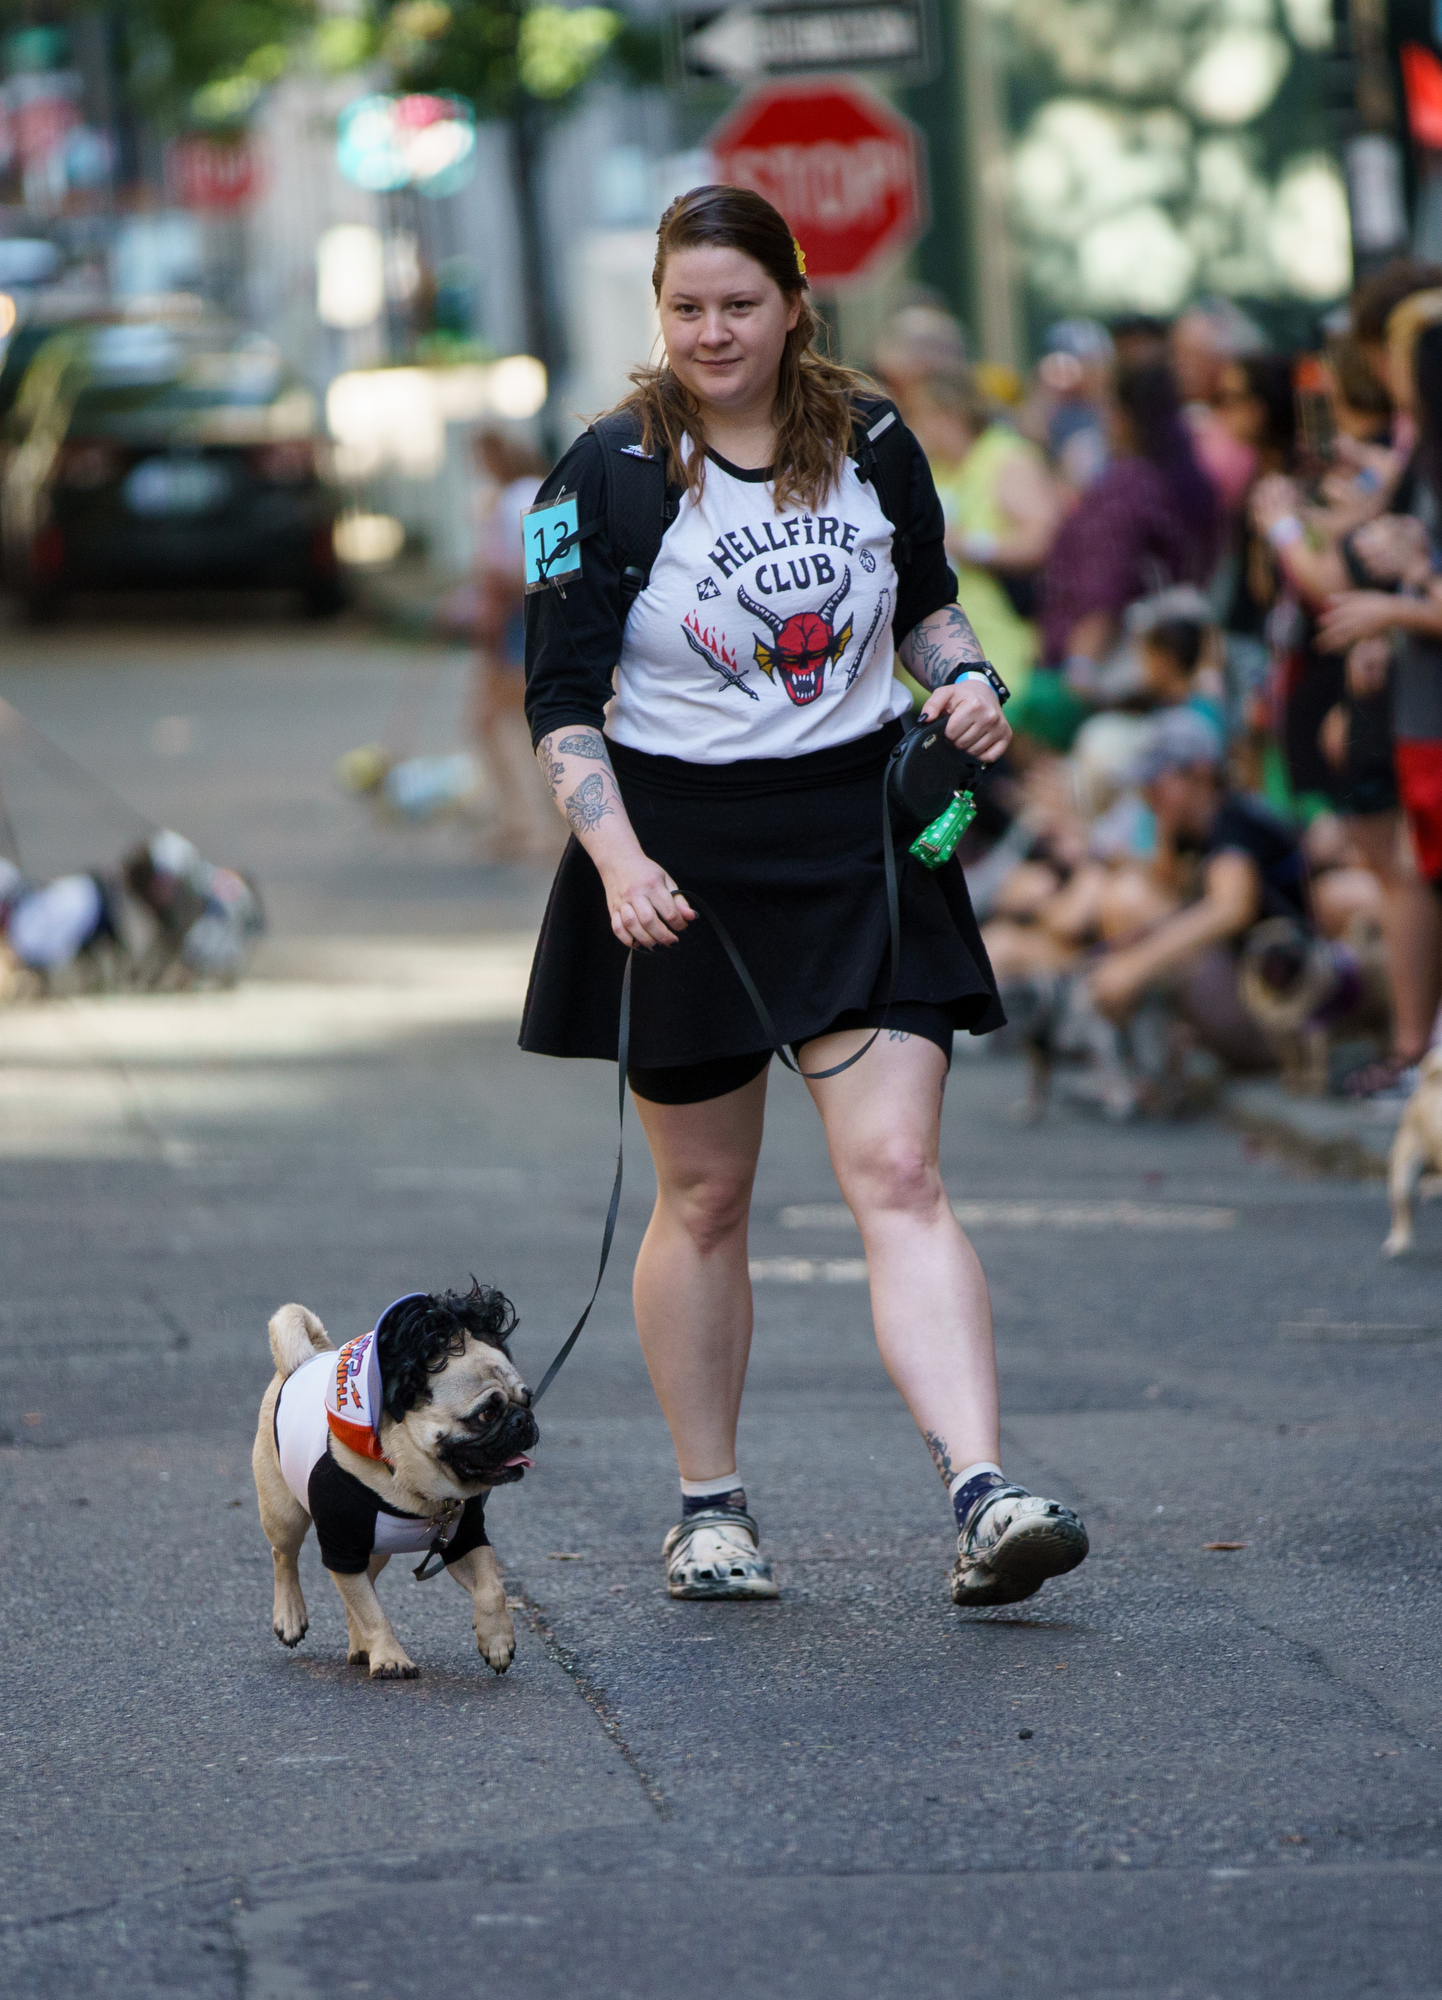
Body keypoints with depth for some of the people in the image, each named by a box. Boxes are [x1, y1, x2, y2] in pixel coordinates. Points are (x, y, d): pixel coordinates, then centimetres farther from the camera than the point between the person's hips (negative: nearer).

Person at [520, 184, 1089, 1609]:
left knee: (898, 1176, -10)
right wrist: (618, 858, -21)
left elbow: (926, 596, 21)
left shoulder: (870, 446, 3)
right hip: (683, 857, -1)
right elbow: (561, 698, -7)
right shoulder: (609, 473, -7)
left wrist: (963, 678, -1)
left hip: (858, 837, 1)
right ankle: (708, 1508, 23)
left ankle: (983, 1501, -20)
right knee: (703, 1196, 8)